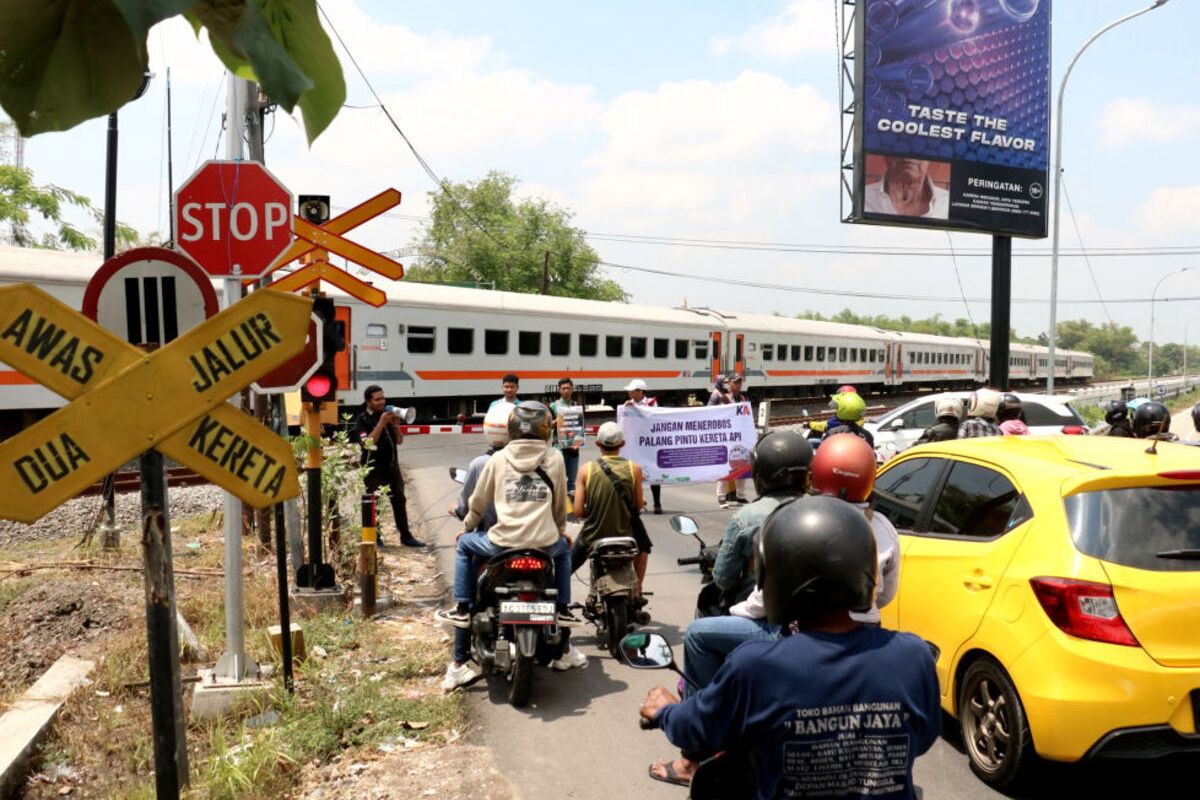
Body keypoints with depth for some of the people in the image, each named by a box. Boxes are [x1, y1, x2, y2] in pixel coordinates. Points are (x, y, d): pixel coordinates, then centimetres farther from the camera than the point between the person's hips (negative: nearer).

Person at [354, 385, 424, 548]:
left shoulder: (388, 415, 9)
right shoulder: (362, 420, -8)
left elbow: (399, 441, 10)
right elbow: (368, 443, -21)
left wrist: (396, 425, -8)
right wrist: (381, 423, -24)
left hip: (392, 465, 6)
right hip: (374, 468, -6)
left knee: (399, 501, 9)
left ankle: (406, 536, 17)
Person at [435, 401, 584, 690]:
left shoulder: (498, 459, 5)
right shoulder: (554, 458, 5)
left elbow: (478, 503, 12)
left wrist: (466, 527, 32)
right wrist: (561, 530, 36)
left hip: (502, 543, -1)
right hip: (544, 544, 1)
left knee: (464, 545, 30)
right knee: (564, 549, 36)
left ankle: (462, 609, 20)